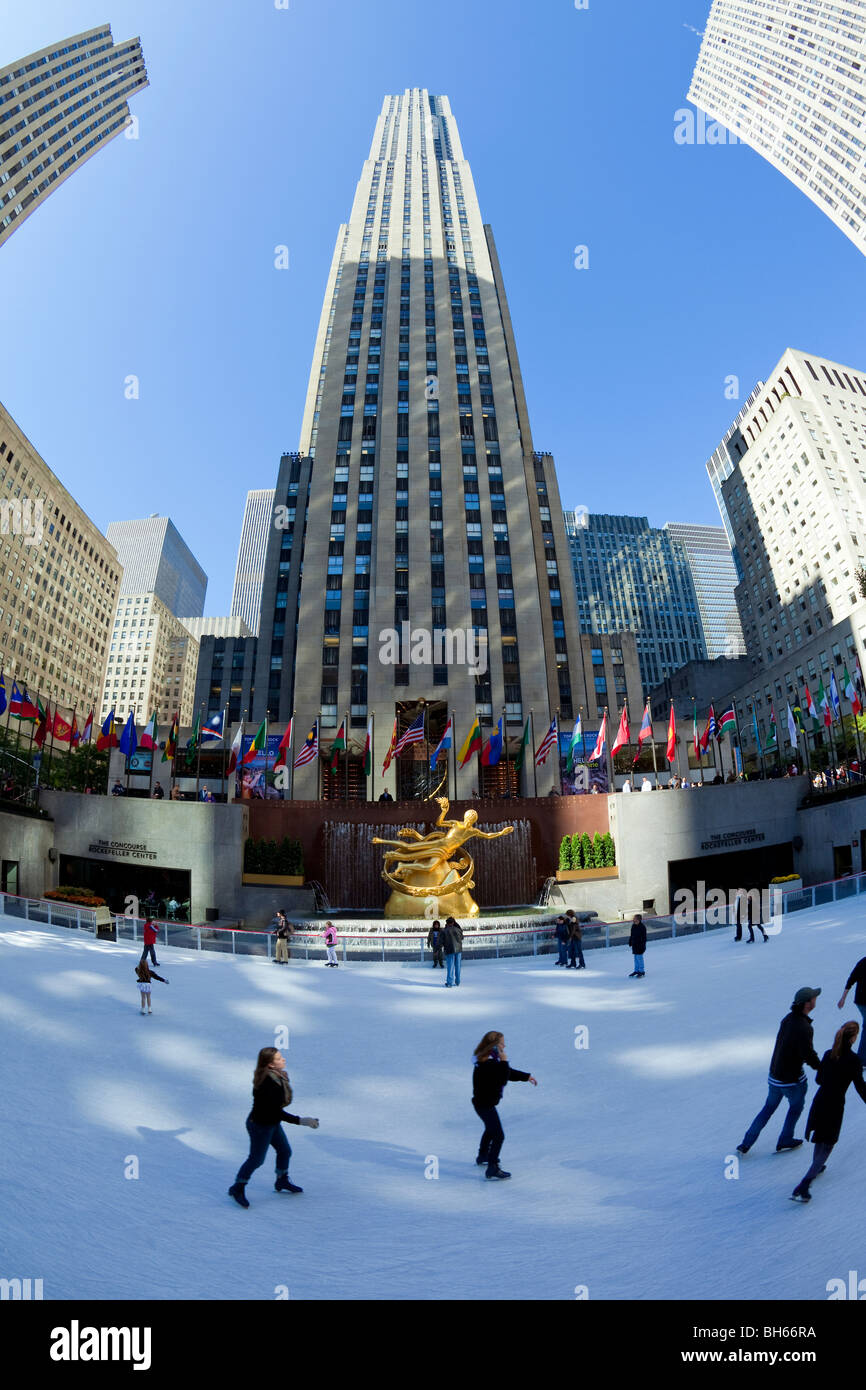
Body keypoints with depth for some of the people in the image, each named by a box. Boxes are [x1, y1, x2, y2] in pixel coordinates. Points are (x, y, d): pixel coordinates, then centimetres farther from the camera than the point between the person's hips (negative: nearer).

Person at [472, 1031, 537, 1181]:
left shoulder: (491, 1060, 2)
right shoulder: (487, 1064, -30)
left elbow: (508, 1073, 13)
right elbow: (502, 1080, -33)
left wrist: (526, 1076, 16)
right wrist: (504, 1061, -31)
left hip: (484, 1102, 11)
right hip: (485, 1105, -11)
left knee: (491, 1130, 30)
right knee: (498, 1135, -6)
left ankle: (483, 1157, 48)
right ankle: (492, 1169, 2)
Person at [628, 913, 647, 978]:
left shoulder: (642, 927, -17)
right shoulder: (633, 926, 5)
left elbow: (644, 937, -15)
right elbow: (631, 935, 14)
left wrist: (643, 945, -17)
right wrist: (630, 943, 17)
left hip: (640, 945, -8)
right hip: (634, 944, 8)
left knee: (639, 957, -2)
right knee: (635, 958, 15)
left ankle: (641, 971, 10)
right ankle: (636, 970, 26)